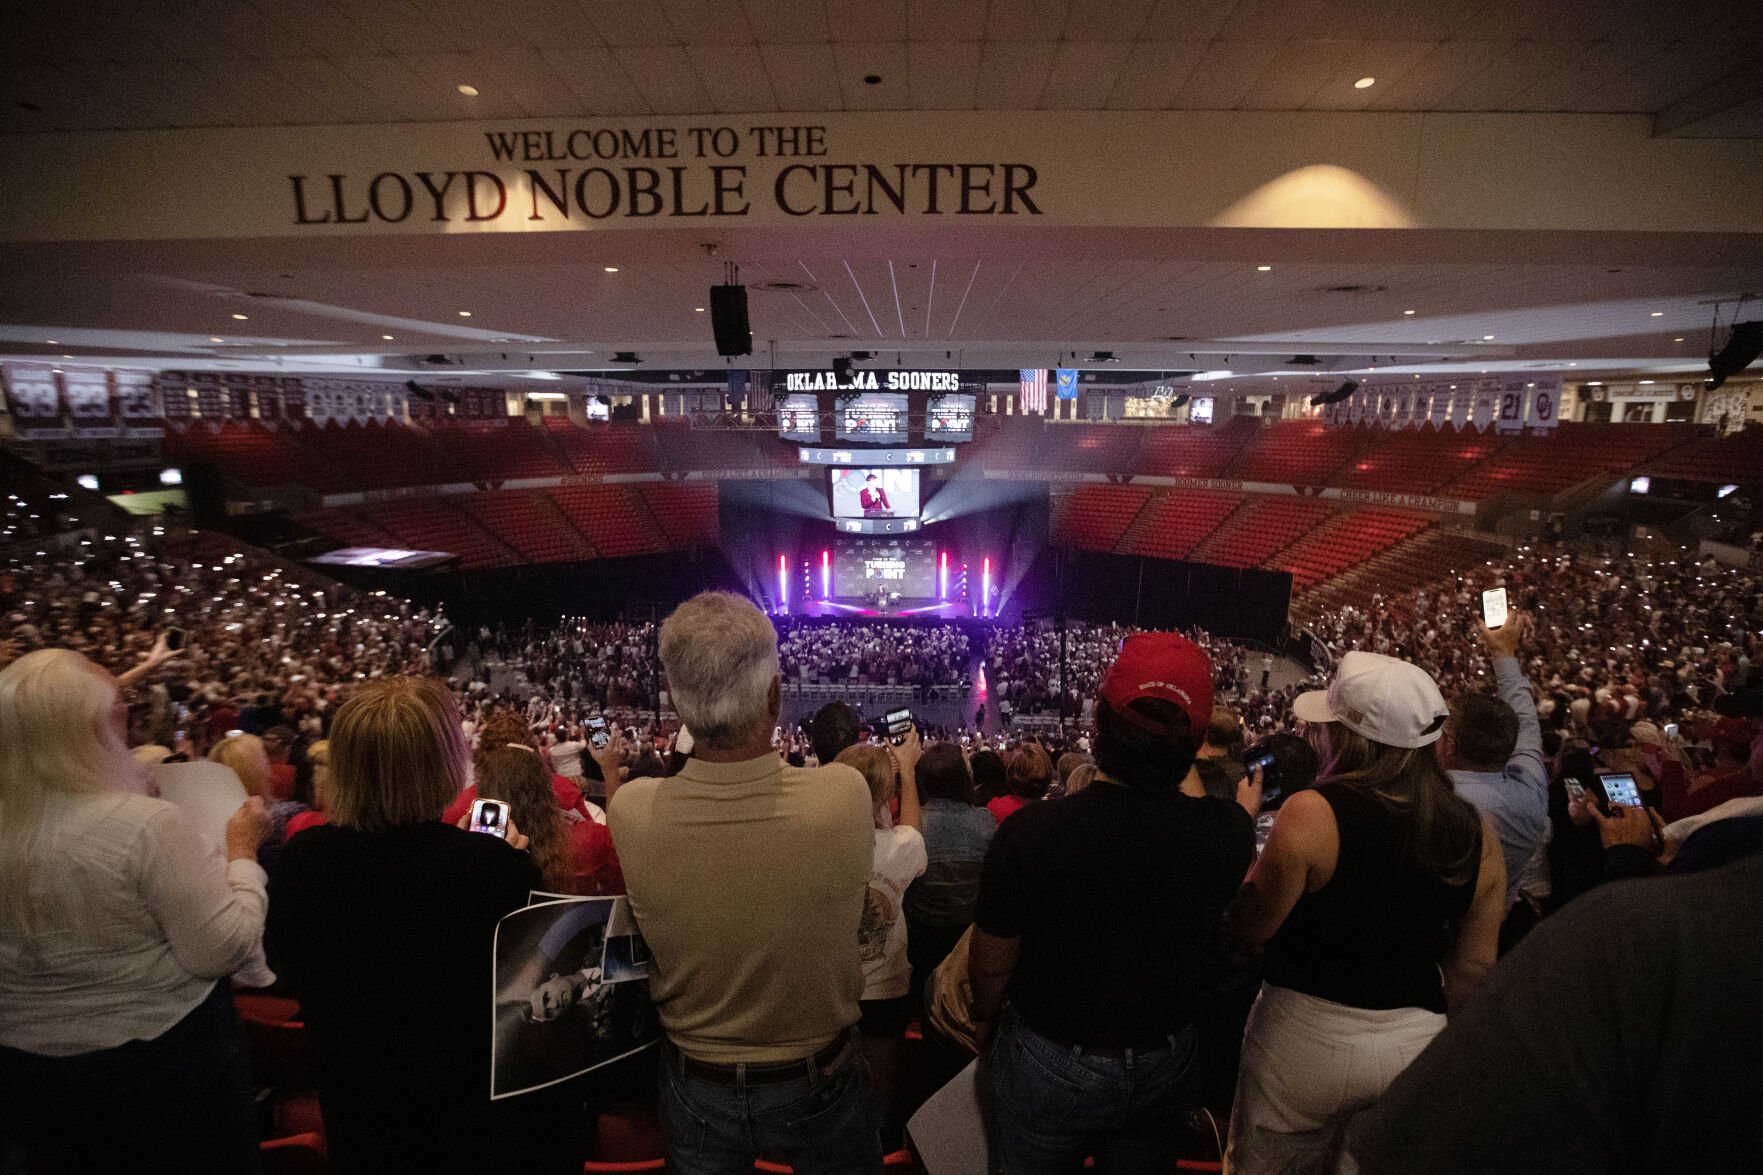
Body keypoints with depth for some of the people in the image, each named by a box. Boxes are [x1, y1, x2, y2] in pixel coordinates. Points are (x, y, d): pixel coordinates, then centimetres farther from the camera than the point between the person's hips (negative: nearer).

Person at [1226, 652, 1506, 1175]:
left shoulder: (1312, 812, -23)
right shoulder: (1477, 834, -5)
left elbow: (1249, 929, -14)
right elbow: (1474, 966, 5)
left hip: (1305, 1037, -4)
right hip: (1417, 1041, 5)